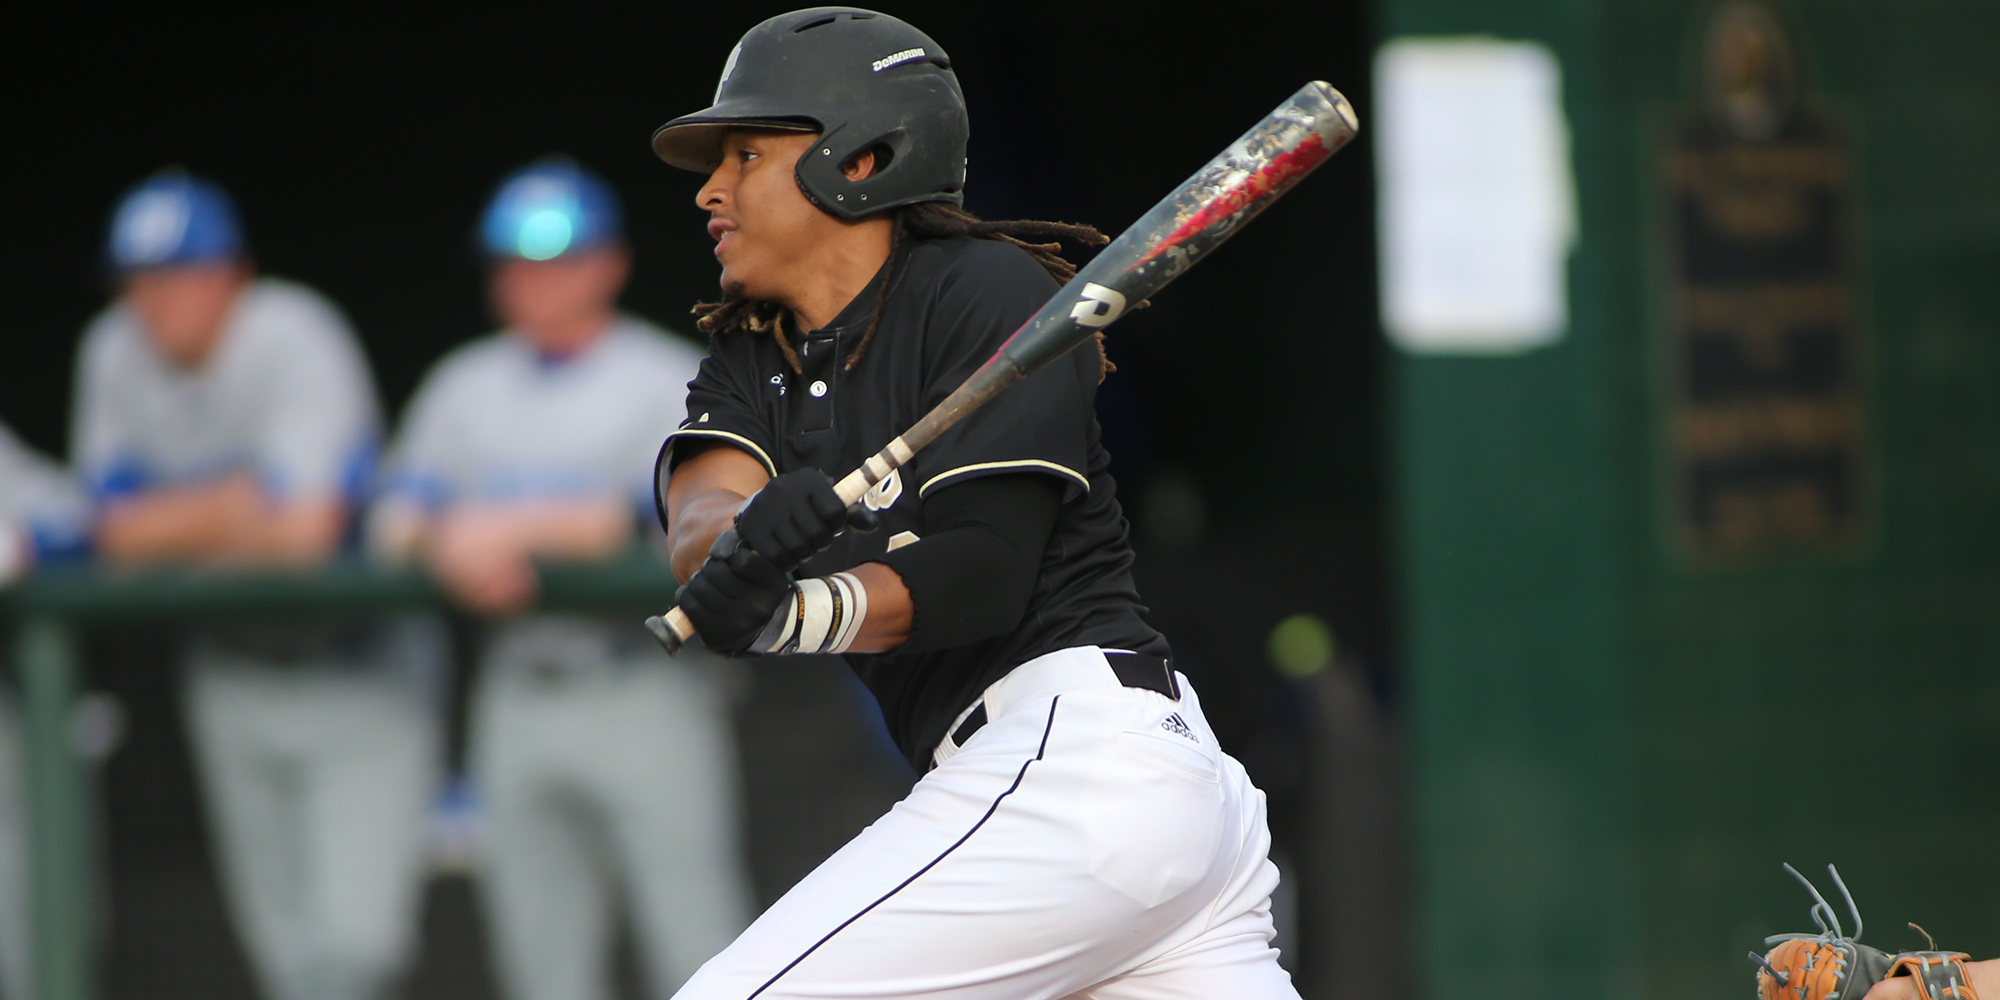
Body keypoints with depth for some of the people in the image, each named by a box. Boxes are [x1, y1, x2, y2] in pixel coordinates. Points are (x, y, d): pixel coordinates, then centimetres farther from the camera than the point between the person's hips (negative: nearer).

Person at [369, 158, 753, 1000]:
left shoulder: (669, 380, 0)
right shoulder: (467, 385, 17)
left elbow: (661, 518, -13)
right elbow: (397, 520, 11)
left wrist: (515, 527, -14)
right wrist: (455, 547, -12)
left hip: (643, 696, -5)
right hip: (518, 698, 5)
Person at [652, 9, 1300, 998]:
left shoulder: (988, 289, -4)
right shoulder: (750, 363, 18)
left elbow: (984, 572, -16)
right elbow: (697, 517, -4)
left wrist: (805, 612, -32)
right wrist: (741, 540, -28)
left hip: (1075, 748, -9)